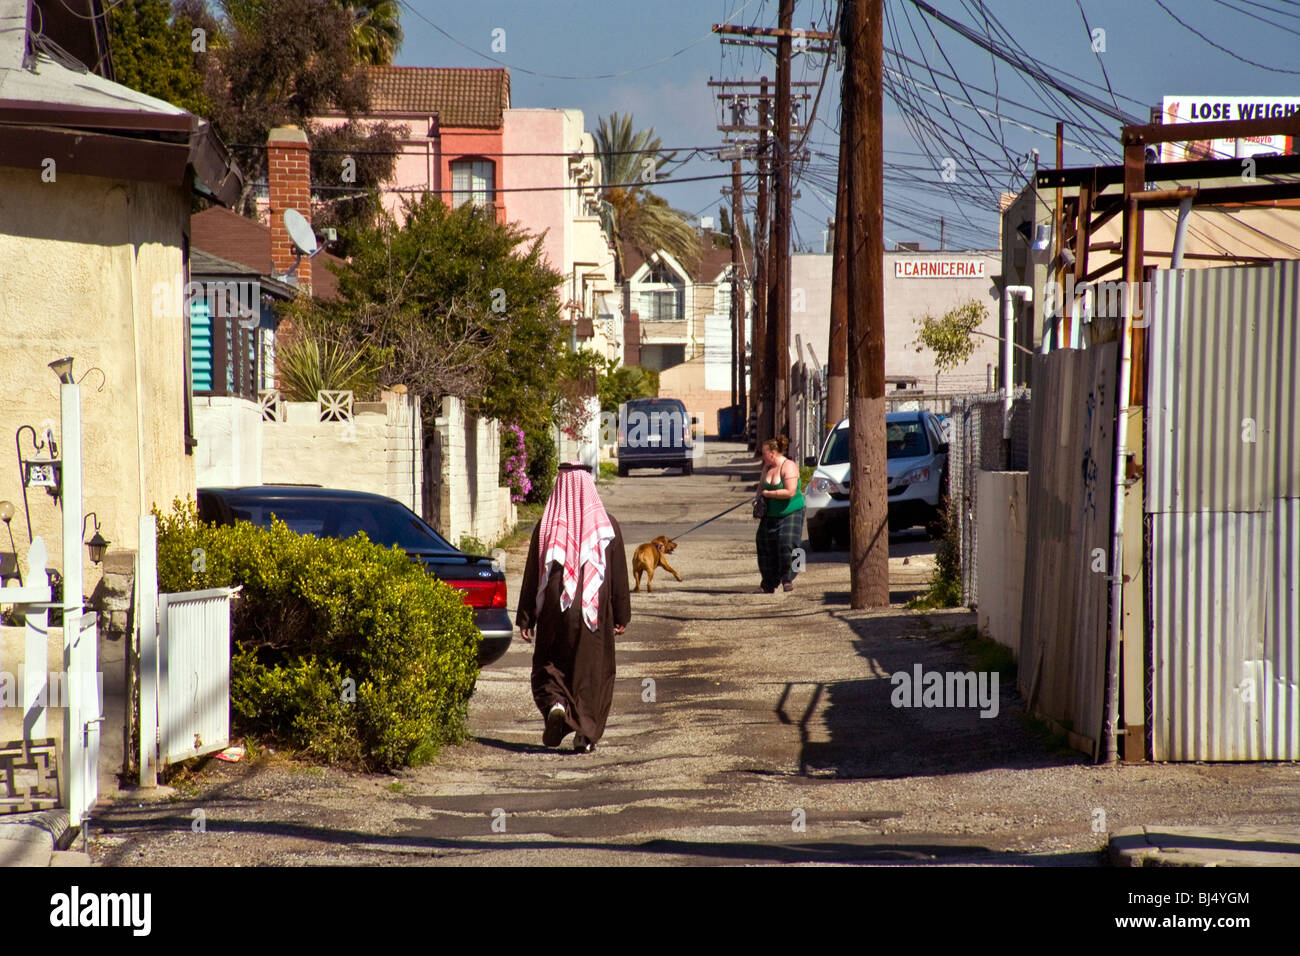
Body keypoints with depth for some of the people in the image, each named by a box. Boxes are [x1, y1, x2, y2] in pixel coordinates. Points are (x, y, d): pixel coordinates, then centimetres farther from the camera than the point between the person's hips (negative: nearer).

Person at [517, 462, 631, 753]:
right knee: (592, 670, 9)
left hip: (554, 612, 0)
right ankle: (585, 734, 4)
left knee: (548, 665, 15)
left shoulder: (546, 526, -3)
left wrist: (525, 619, 4)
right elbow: (620, 576, 1)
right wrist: (622, 616, 8)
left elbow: (532, 576, -1)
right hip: (594, 612, 0)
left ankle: (555, 704, -13)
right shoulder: (606, 526, -2)